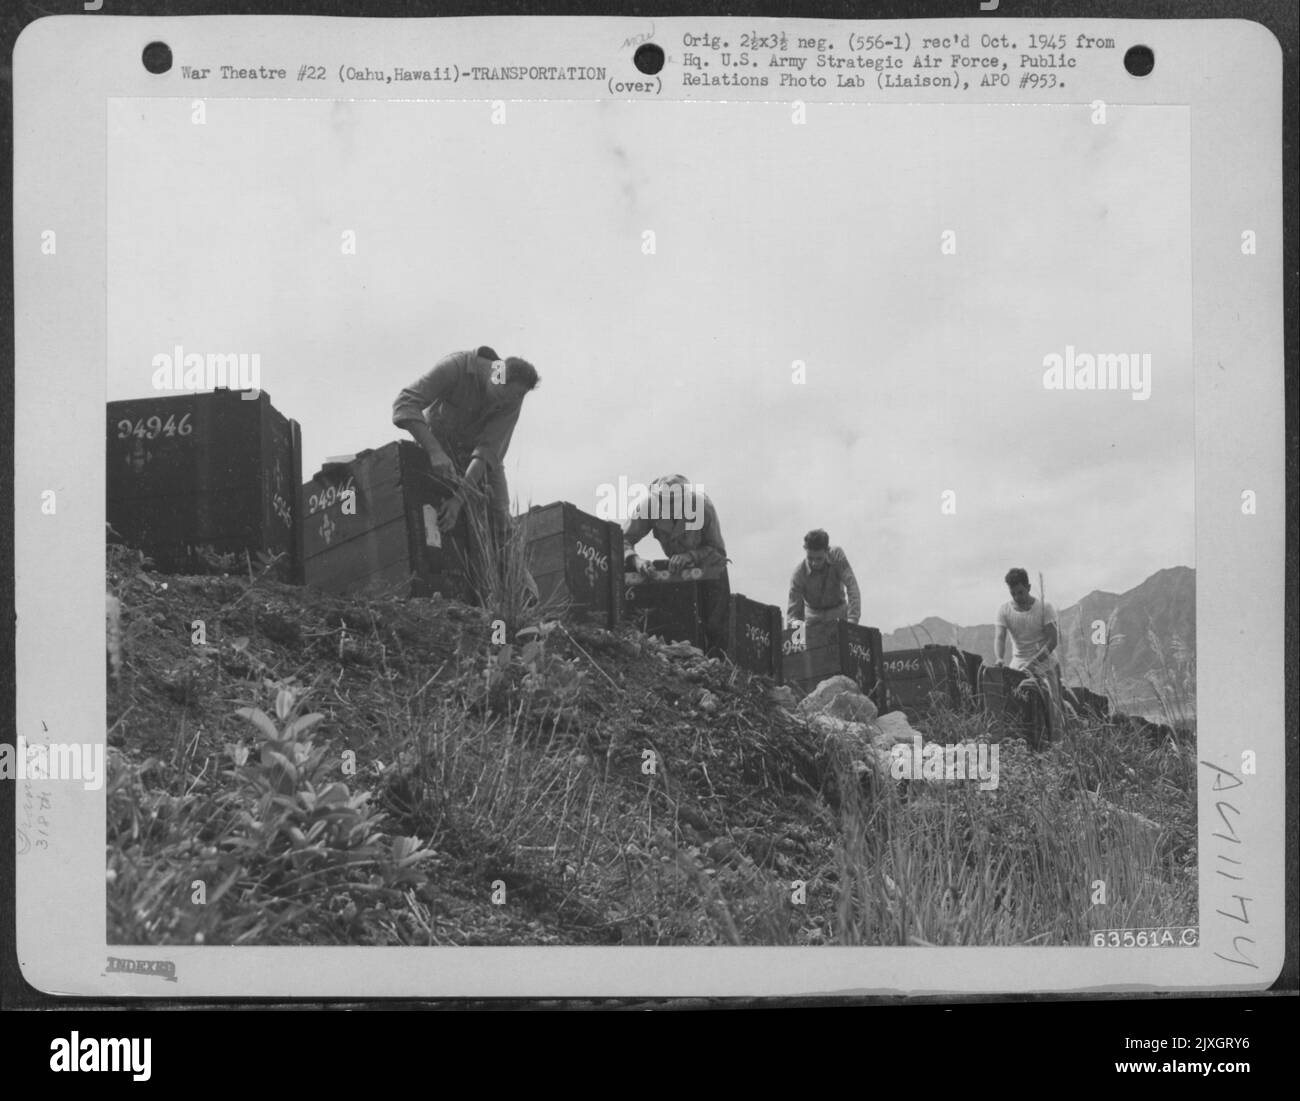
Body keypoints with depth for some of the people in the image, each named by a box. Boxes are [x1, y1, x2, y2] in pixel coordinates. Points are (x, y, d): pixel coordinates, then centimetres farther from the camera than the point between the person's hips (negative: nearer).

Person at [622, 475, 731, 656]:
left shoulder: (703, 506, -32)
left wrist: (690, 556, -41)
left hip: (709, 569, -3)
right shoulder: (648, 506, -27)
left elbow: (718, 551, -24)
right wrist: (635, 559, -45)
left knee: (716, 628, -9)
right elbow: (622, 541, -24)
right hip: (678, 570, 3)